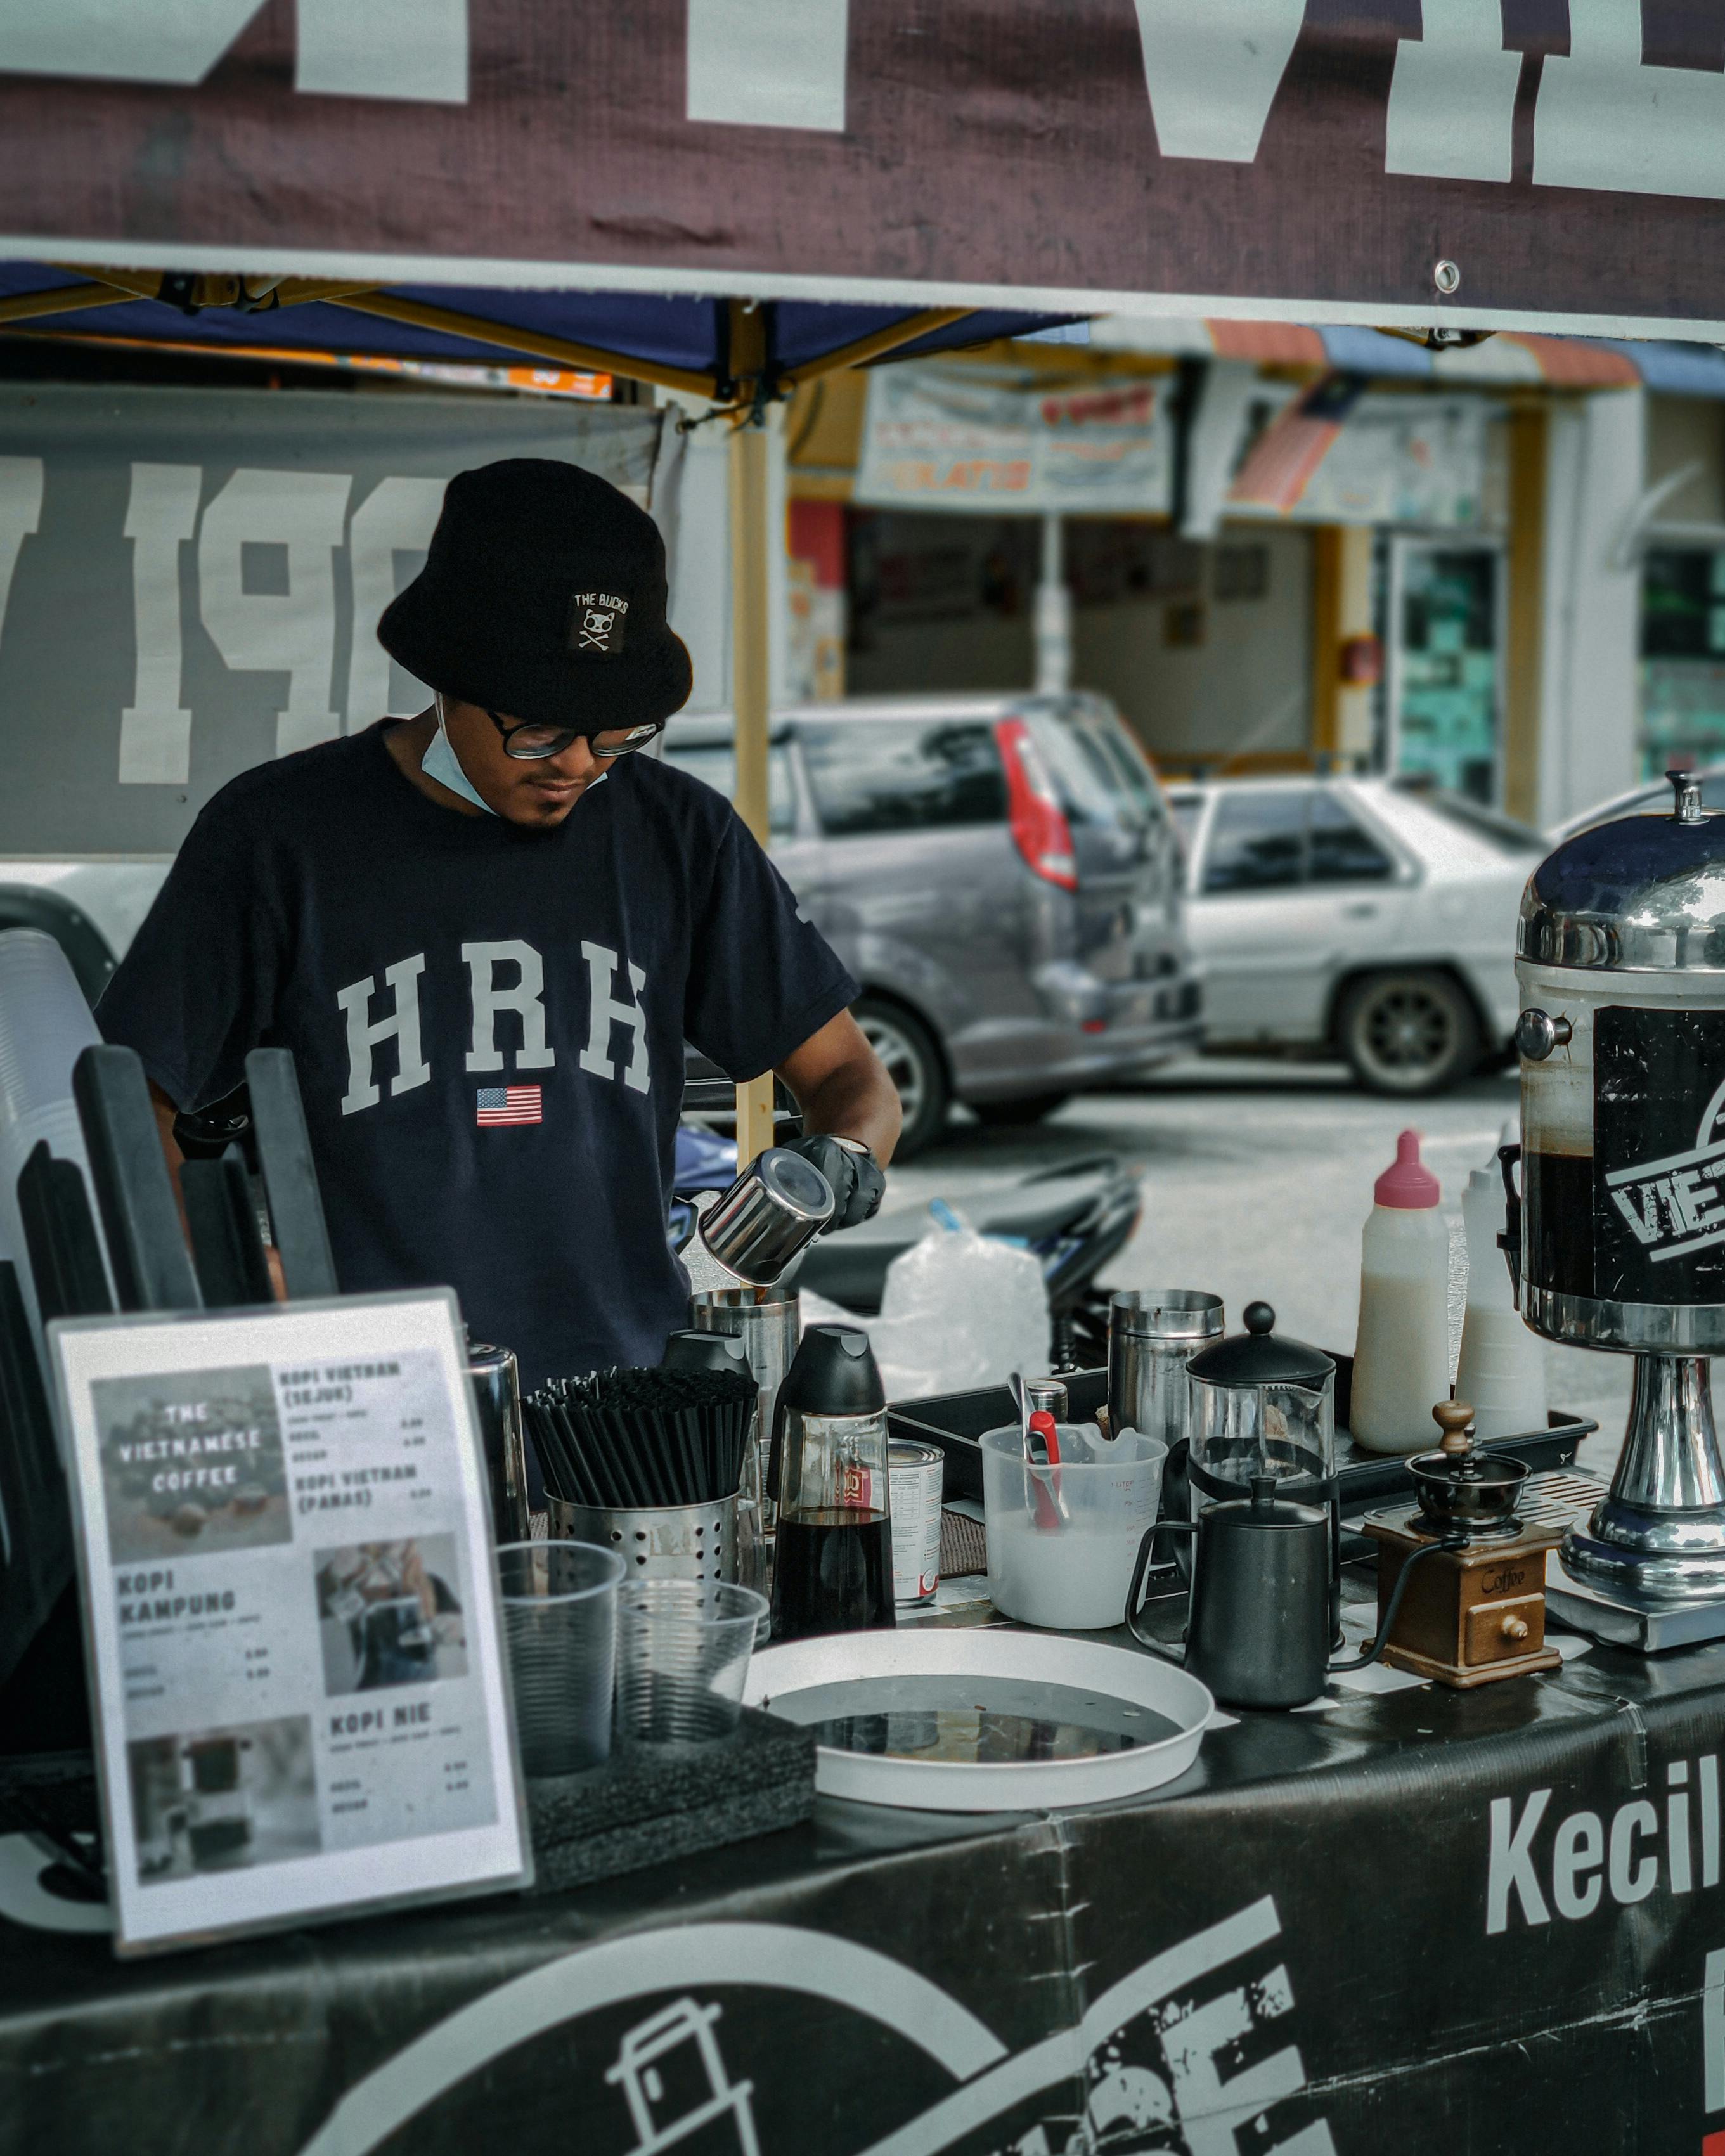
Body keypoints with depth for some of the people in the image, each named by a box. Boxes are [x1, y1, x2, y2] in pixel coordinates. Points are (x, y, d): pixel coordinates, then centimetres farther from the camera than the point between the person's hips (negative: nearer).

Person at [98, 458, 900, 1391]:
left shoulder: (677, 834, 9)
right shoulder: (275, 834, 1)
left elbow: (851, 1078, 16)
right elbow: (129, 1113, 4)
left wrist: (842, 1161, -7)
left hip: (632, 1397, 2)